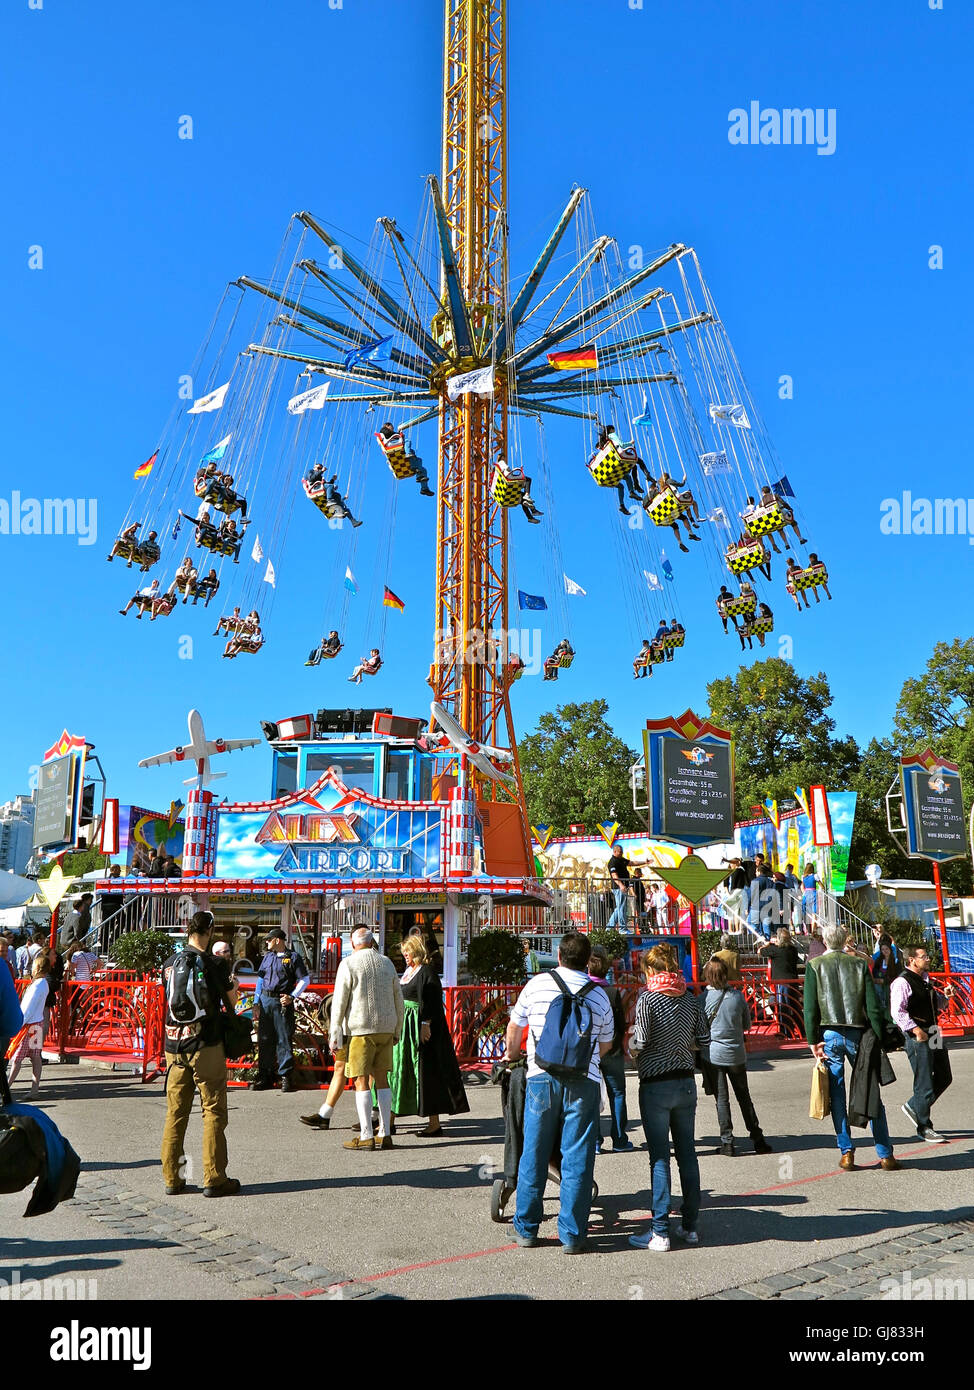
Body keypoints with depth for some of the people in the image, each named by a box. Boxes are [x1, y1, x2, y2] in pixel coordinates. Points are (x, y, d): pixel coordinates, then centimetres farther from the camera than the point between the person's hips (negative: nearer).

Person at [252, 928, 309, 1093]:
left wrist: (292, 996, -10)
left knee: (284, 1039, -4)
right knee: (264, 1039, 6)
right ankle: (265, 1076, 14)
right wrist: (257, 1001, 15)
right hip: (265, 1000, 5)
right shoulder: (268, 957, 16)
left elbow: (305, 980, -1)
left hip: (283, 1002, -5)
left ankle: (286, 1076, 2)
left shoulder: (294, 957, -1)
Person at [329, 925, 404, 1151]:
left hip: (360, 1029, -5)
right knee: (381, 1078, 10)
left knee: (361, 1081, -1)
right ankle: (385, 1134, 11)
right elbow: (398, 999, 14)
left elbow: (339, 1002, -8)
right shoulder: (387, 963, 10)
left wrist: (335, 1035, -3)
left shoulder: (348, 964, -5)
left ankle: (366, 1136, -1)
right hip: (385, 1028, 5)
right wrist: (397, 1030, 22)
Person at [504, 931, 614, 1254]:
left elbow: (515, 1027, 15)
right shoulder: (598, 994, 7)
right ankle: (572, 1235, 10)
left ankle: (526, 1228, 19)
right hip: (584, 1081, 0)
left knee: (534, 1154, 10)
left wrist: (512, 1054, 35)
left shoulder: (536, 984, 4)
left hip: (542, 1077, 0)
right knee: (577, 1158, 5)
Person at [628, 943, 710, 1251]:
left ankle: (660, 1232, 2)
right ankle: (689, 1226, 19)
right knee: (687, 1154, 12)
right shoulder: (690, 998, 3)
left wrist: (630, 1048, 5)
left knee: (659, 1158, -1)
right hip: (686, 1082, 5)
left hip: (656, 1085, -5)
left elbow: (640, 1041, -16)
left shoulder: (647, 998, -11)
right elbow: (703, 1039, 4)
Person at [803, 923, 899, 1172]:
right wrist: (879, 1039, 2)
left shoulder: (815, 965, 1)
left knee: (836, 1095, 6)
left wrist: (813, 1041, -1)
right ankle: (885, 1155, 9)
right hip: (857, 1034, 1)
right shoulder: (859, 964, 3)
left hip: (829, 1035, -1)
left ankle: (847, 1153, 6)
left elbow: (810, 1008, -4)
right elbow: (873, 1006, -1)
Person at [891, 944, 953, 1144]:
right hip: (917, 1037, -9)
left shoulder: (925, 978, 15)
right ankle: (924, 1128, 12)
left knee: (944, 1077, 15)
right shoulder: (902, 982, -14)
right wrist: (915, 1030, -25)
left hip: (933, 1033, 9)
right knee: (925, 1083, -2)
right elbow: (897, 1011, -21)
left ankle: (913, 1107, 30)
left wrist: (944, 996, 8)